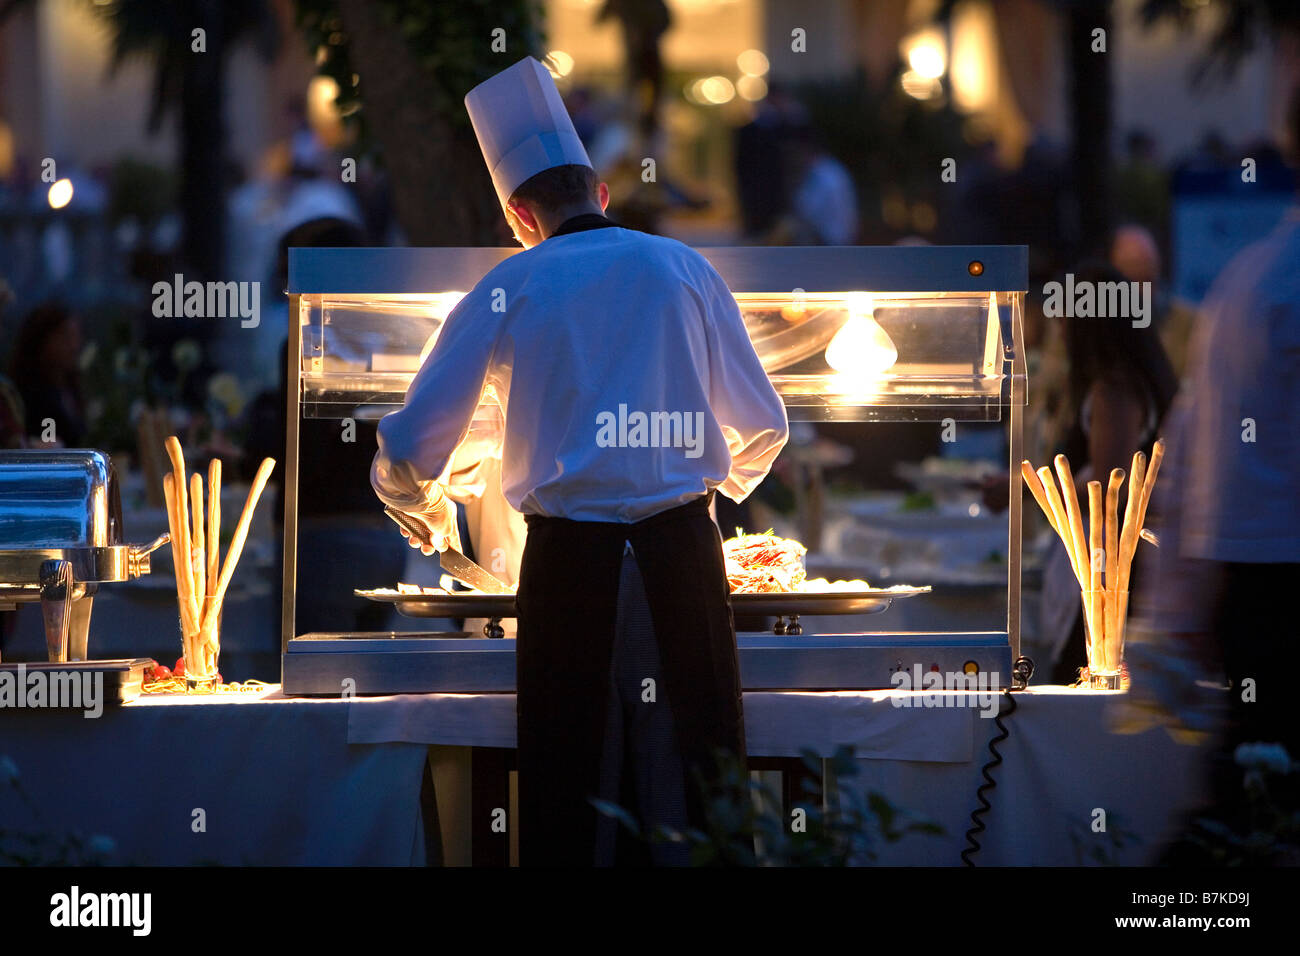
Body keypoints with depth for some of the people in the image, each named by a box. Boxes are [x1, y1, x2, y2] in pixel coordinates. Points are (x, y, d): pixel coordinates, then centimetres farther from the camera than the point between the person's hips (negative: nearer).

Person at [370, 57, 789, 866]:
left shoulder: (508, 291, 4)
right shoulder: (684, 270, 8)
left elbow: (409, 450, 3)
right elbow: (764, 428, 15)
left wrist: (433, 518, 24)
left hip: (568, 557, -1)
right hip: (681, 549, 1)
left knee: (569, 789, 4)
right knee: (698, 777, 4)